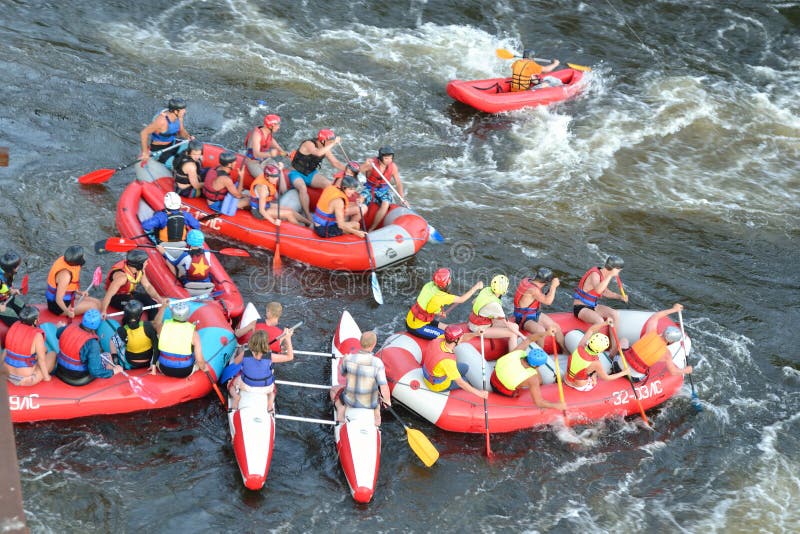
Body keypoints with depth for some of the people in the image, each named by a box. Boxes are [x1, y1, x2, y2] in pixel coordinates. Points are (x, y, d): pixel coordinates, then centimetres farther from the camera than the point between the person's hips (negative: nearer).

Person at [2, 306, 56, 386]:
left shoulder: (14, 326, -6)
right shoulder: (37, 335, -22)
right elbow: (41, 359, -15)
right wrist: (46, 377, -1)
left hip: (8, 374, 6)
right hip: (26, 380, -6)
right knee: (52, 354, 11)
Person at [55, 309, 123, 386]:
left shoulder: (69, 328, -11)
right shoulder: (92, 343, -29)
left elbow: (58, 333, 16)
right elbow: (95, 371, -30)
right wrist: (113, 371, -16)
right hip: (78, 379, -6)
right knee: (107, 356, 8)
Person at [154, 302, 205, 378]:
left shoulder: (163, 326, -18)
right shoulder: (193, 333, -23)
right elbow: (200, 361, -20)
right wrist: (204, 368, 2)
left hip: (164, 369, 2)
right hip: (185, 372, -2)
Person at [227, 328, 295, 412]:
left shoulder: (244, 354, -29)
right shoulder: (270, 357, -32)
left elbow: (235, 362, -6)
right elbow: (290, 357, -20)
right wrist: (288, 339, -18)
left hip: (246, 385, 0)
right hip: (266, 388, 0)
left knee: (231, 384, 30)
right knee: (273, 388, 38)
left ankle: (236, 396, -1)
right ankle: (271, 399, 6)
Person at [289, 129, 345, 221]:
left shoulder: (326, 149, -1)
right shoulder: (309, 144, -23)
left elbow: (336, 163, 3)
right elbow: (318, 153, -43)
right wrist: (333, 143, -38)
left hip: (311, 174, 6)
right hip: (297, 174, -6)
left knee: (330, 185, -19)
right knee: (303, 188, -38)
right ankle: (308, 216, -31)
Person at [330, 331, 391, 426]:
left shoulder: (348, 358, -19)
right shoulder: (377, 363, -26)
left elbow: (343, 373, 3)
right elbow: (384, 388, -25)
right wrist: (387, 402, -5)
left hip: (350, 400, 0)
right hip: (370, 403, 0)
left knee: (334, 390, 32)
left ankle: (341, 407, 3)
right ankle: (377, 410, 9)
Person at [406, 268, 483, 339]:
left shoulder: (430, 285, -6)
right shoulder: (440, 297, -28)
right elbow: (461, 299, -17)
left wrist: (437, 313, 19)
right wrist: (476, 287, -9)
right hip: (416, 328, -9)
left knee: (447, 328, 15)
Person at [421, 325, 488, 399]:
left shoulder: (440, 339, -23)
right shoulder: (447, 361, -41)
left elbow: (463, 338, -8)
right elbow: (460, 383, -30)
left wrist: (475, 334, -25)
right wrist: (478, 393, -22)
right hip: (438, 386, -6)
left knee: (465, 368, 17)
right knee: (469, 382, 14)